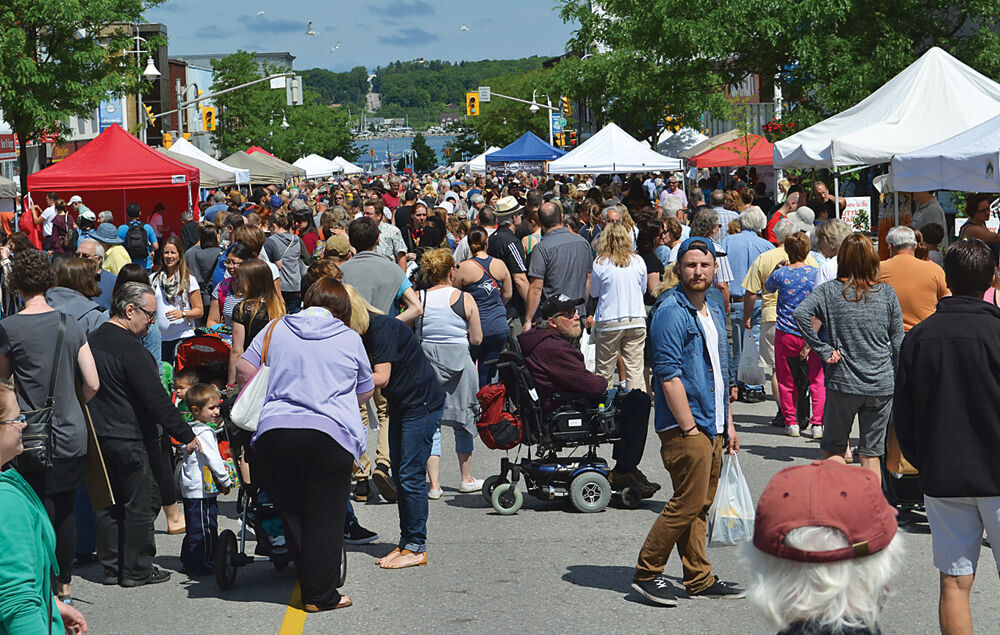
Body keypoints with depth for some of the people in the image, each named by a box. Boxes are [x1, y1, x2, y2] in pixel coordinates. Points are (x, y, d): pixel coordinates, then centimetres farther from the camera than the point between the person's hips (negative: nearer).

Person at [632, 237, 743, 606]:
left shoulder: (714, 311, 16)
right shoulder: (672, 313, -13)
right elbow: (668, 376, -18)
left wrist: (728, 424, 19)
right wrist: (689, 427, -19)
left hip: (712, 428, 9)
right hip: (685, 428, -9)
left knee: (700, 507, 12)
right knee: (687, 504, -8)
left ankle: (700, 580, 18)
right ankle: (647, 573, 2)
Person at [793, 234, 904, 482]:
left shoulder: (829, 291, -4)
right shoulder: (887, 293, 0)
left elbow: (800, 314, -21)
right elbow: (898, 343, 2)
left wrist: (822, 349, -13)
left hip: (842, 383, -1)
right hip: (881, 385, 2)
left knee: (834, 450, 11)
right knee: (871, 454, 9)